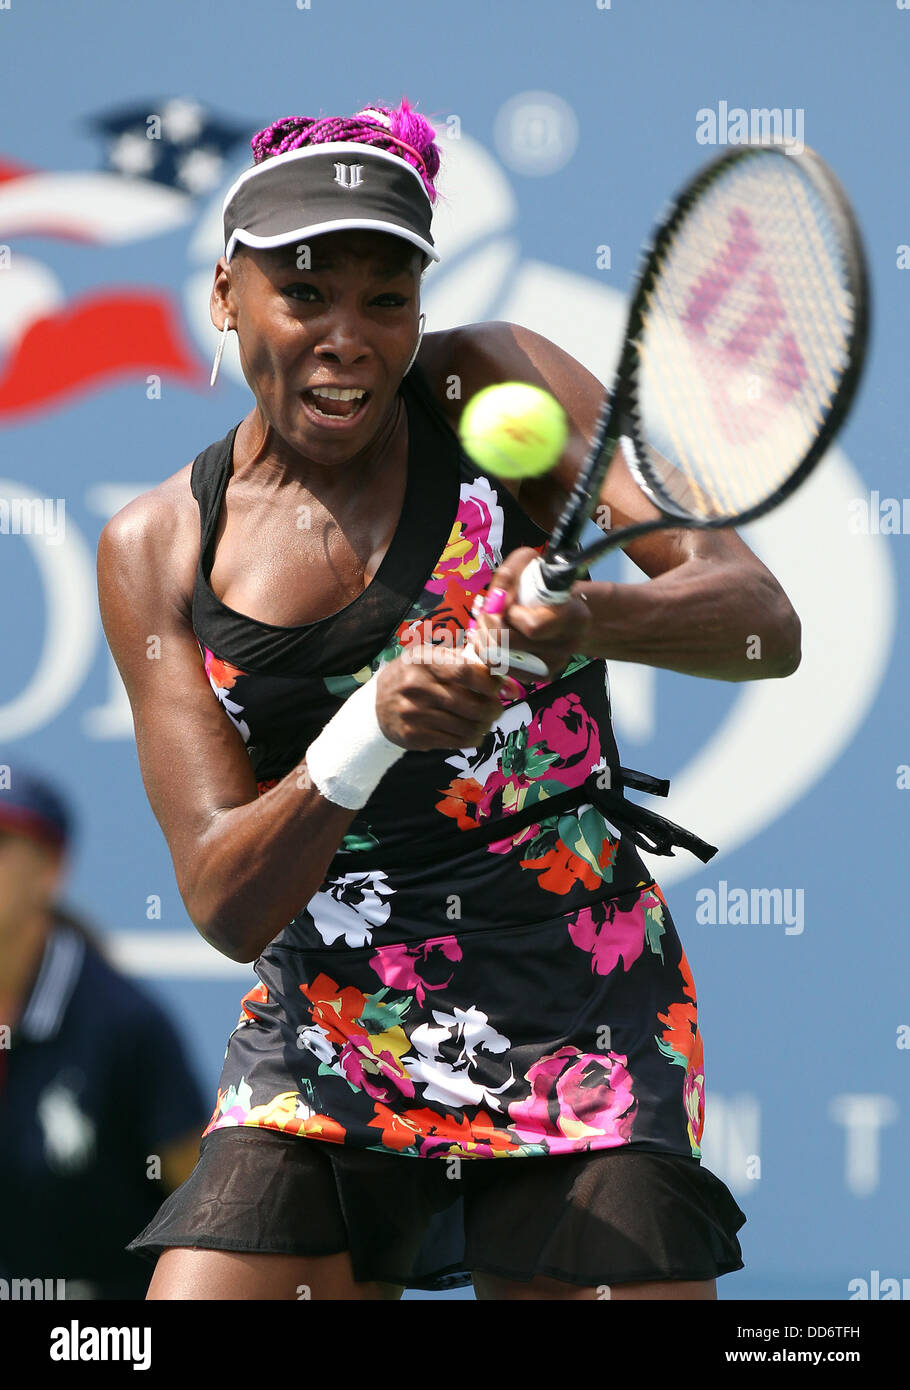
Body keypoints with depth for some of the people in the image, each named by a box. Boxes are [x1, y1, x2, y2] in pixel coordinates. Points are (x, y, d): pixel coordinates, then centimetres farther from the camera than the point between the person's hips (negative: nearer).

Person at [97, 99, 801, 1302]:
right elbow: (226, 907, -7)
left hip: (581, 1027, -1)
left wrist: (595, 618, -34)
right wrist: (368, 732, -26)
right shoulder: (157, 552, 2)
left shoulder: (492, 388, -2)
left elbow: (765, 623, -12)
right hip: (328, 1039, 1)